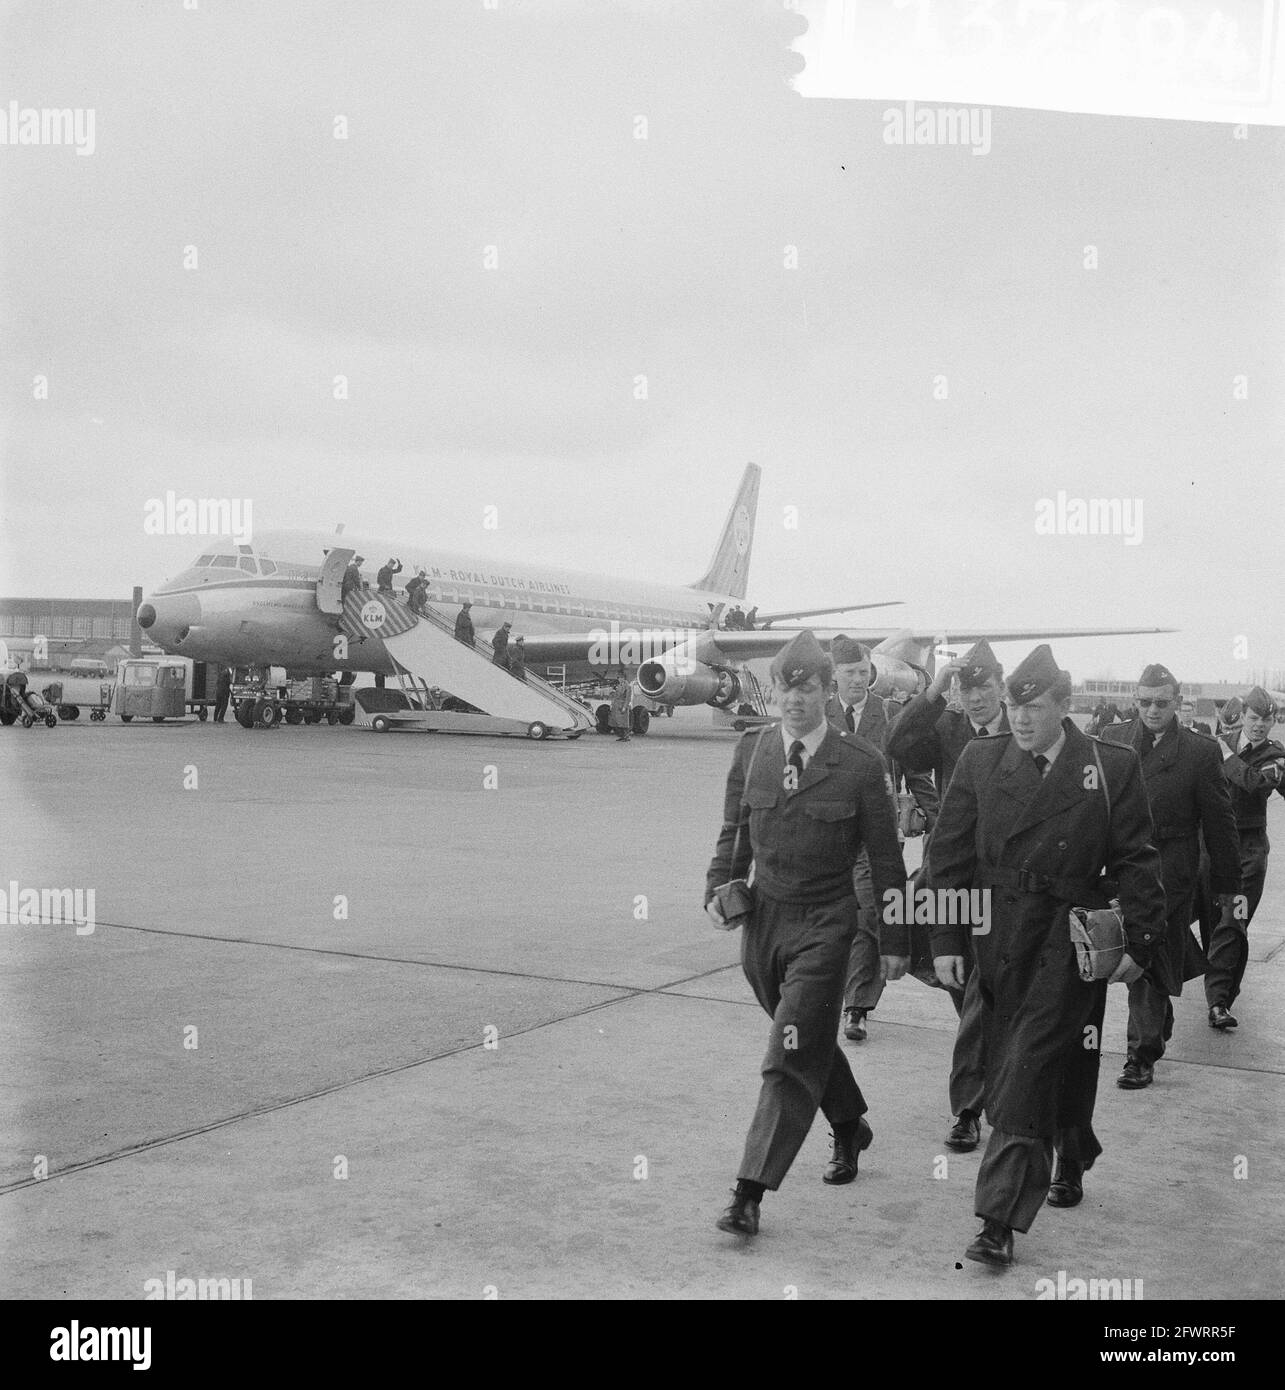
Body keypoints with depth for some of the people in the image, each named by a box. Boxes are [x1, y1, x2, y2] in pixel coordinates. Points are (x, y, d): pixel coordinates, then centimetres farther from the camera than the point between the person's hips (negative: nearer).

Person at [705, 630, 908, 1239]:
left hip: (824, 924, -5)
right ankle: (850, 1128, 46)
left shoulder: (860, 762, -8)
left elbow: (885, 856, -2)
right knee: (810, 1043, 21)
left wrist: (895, 940, 0)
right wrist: (719, 887, -5)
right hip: (762, 918, 5)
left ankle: (750, 1192, -7)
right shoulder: (750, 750, 2)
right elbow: (734, 832, 13)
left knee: (791, 1055, -11)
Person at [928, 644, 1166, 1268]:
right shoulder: (980, 759, 3)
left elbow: (1135, 860, 2)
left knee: (1027, 1074, -10)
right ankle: (1071, 1154, 43)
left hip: (1070, 943, -4)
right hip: (997, 939, 4)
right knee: (1007, 1069, 14)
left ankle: (999, 1221, -5)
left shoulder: (1113, 768, -2)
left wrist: (1139, 941, -4)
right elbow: (949, 853, 4)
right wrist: (945, 939, -1)